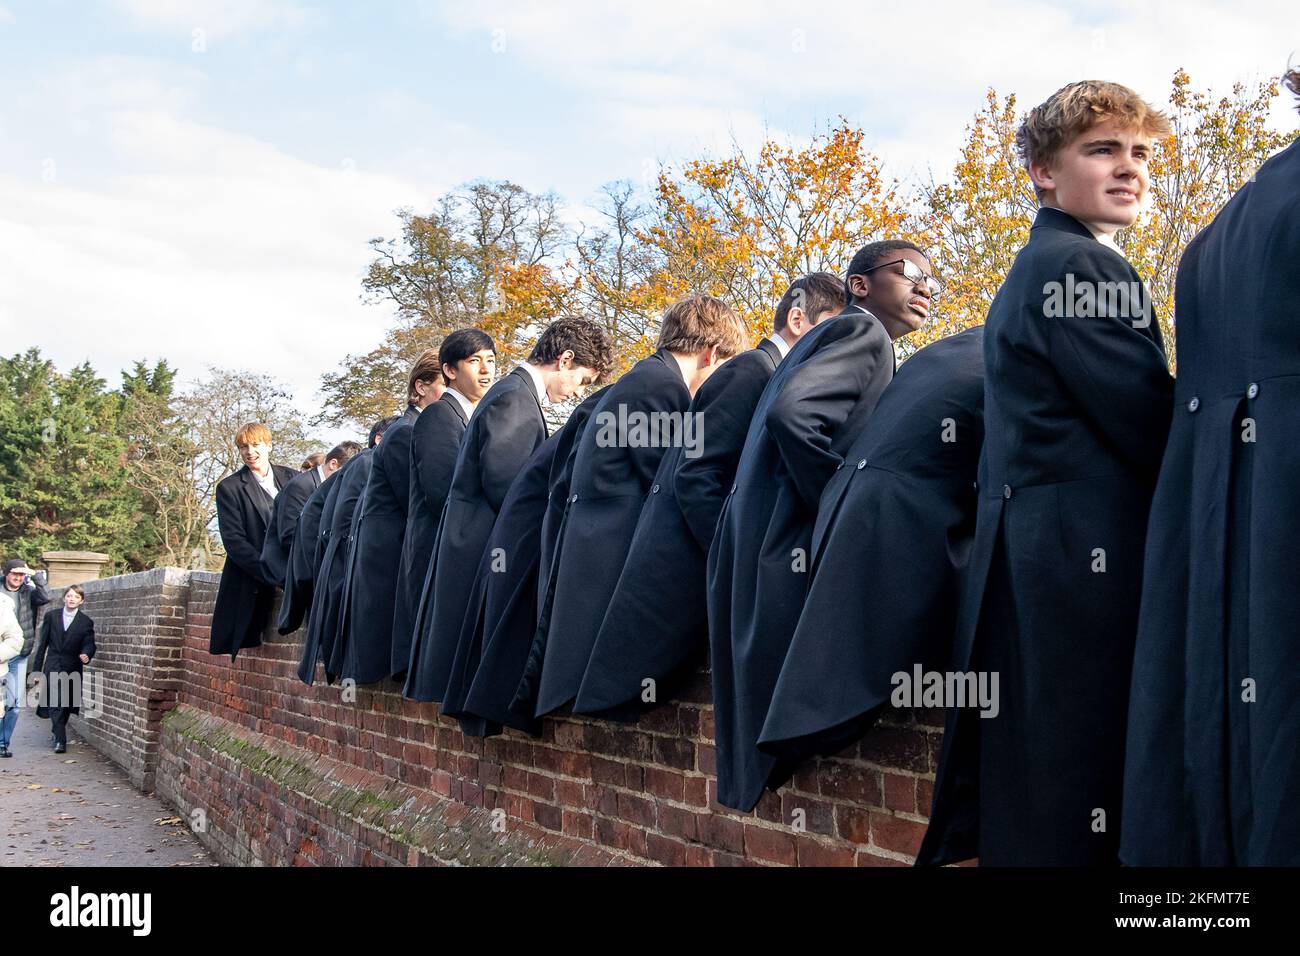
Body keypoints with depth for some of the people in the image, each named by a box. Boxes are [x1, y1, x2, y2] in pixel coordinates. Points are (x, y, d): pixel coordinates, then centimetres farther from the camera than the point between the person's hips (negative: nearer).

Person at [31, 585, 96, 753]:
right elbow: (43, 643, 8)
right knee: (55, 703, -12)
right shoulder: (51, 616, 6)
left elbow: (89, 644, -2)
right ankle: (60, 740, -11)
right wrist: (37, 669, 7)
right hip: (53, 667, -1)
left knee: (66, 705, 8)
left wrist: (86, 654, -26)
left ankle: (57, 733, 30)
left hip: (72, 668, 1)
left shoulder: (86, 621, 3)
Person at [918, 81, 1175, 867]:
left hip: (1029, 557, 10)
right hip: (1085, 558, -10)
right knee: (1073, 810, -8)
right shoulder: (1085, 266, -7)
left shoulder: (1037, 270, 24)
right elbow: (1150, 425, -13)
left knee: (1027, 800, 10)